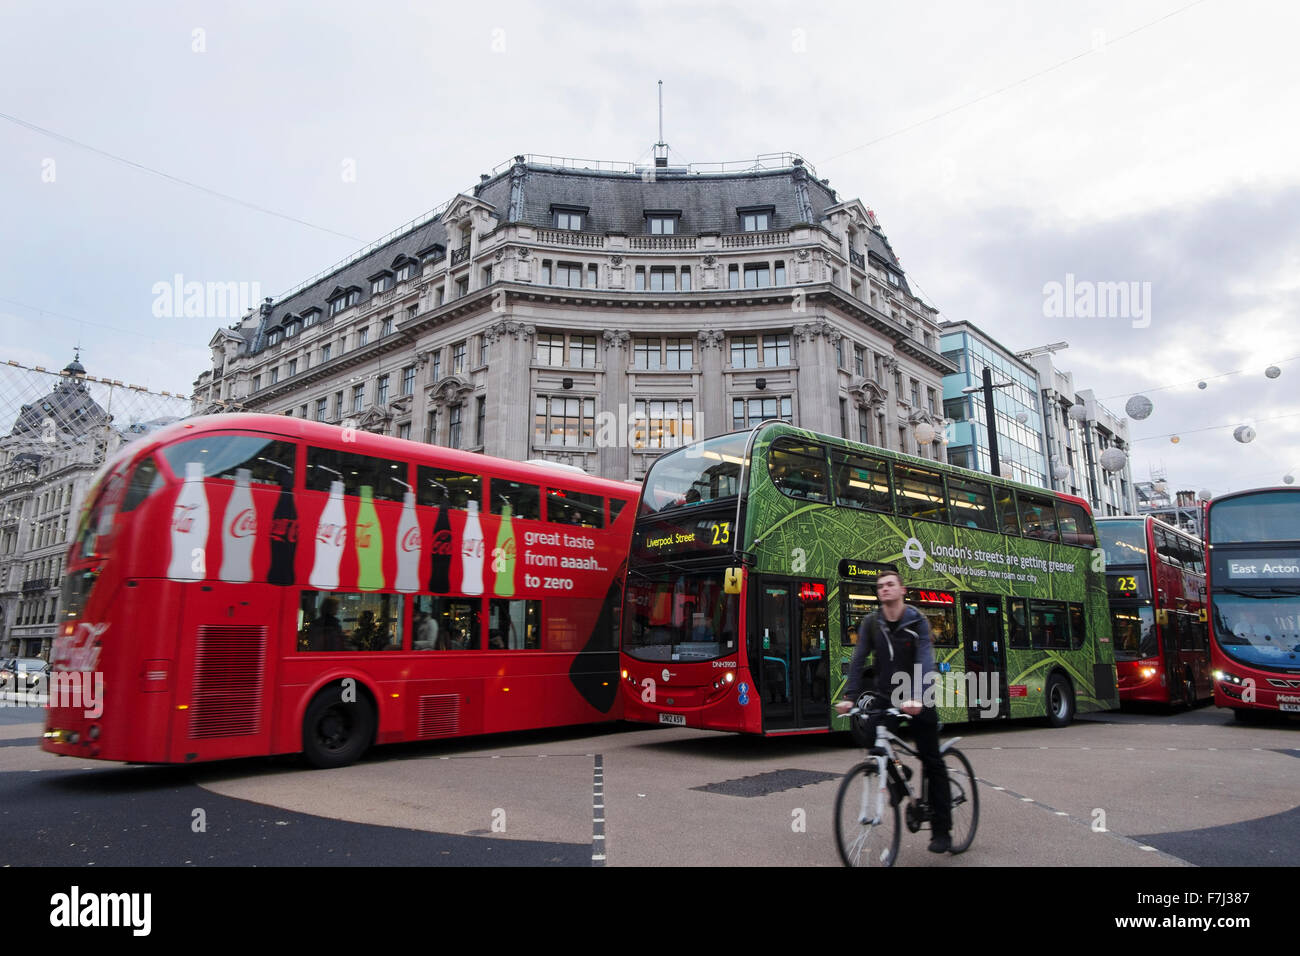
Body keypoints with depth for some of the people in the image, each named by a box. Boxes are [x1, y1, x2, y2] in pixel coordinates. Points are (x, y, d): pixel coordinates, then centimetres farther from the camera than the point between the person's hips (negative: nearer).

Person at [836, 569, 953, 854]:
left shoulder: (917, 622, -9)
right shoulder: (871, 624, 0)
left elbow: (925, 662, -21)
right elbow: (858, 661, -4)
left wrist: (917, 698, -36)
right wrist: (849, 697, -15)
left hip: (917, 700, -2)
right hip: (886, 698, 3)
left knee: (932, 762, 1)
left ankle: (942, 830, 10)